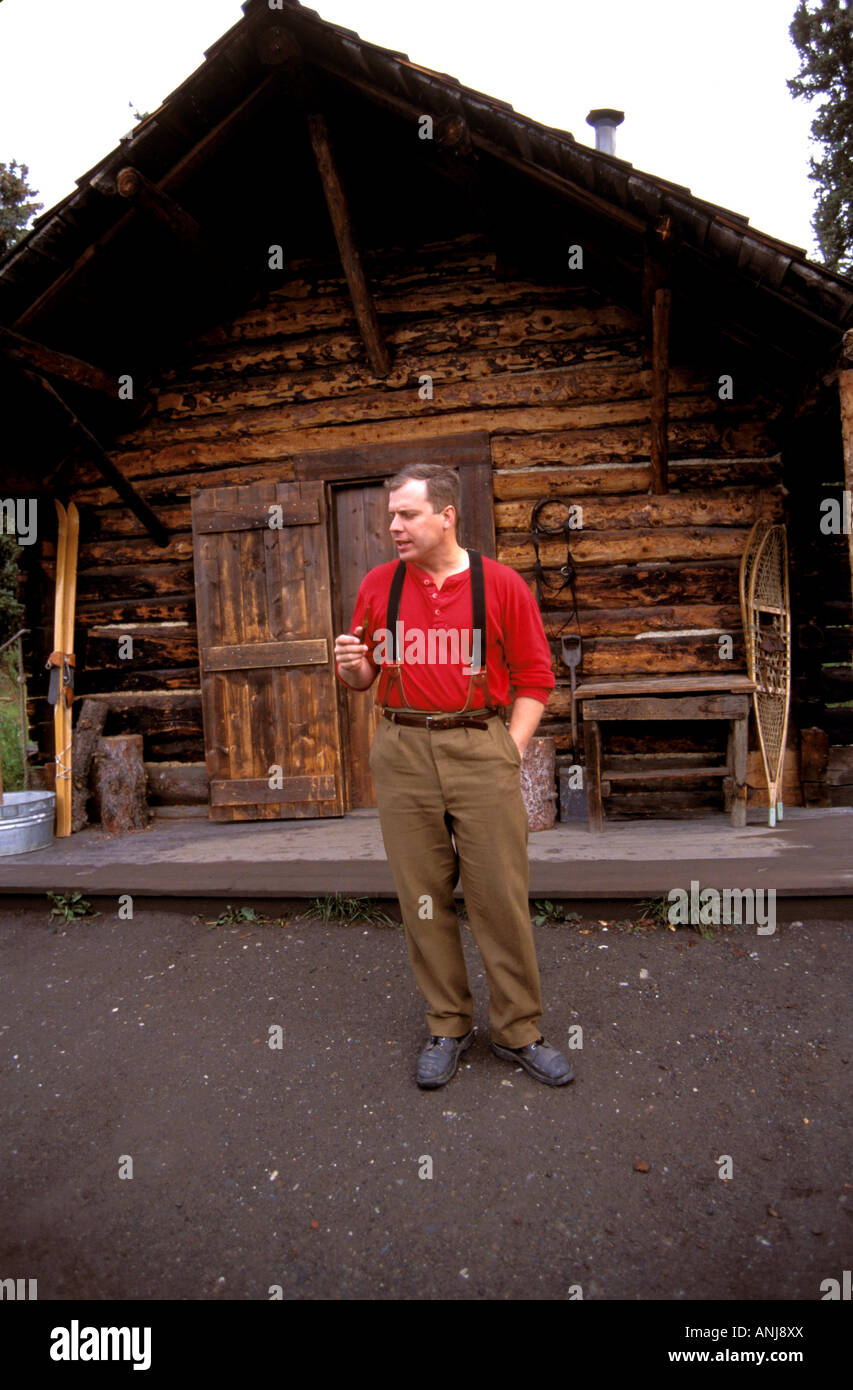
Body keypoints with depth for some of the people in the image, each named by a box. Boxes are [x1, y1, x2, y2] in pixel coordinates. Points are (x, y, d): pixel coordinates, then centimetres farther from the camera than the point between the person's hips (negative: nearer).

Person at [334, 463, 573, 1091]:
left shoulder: (502, 584, 0)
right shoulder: (378, 585, 8)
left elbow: (534, 678, 2)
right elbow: (365, 678, 15)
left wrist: (510, 751, -5)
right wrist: (352, 665, -7)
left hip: (481, 747, -2)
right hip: (402, 751, 3)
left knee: (502, 895, 2)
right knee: (423, 897, 8)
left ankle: (519, 1030, 21)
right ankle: (448, 1026, 26)